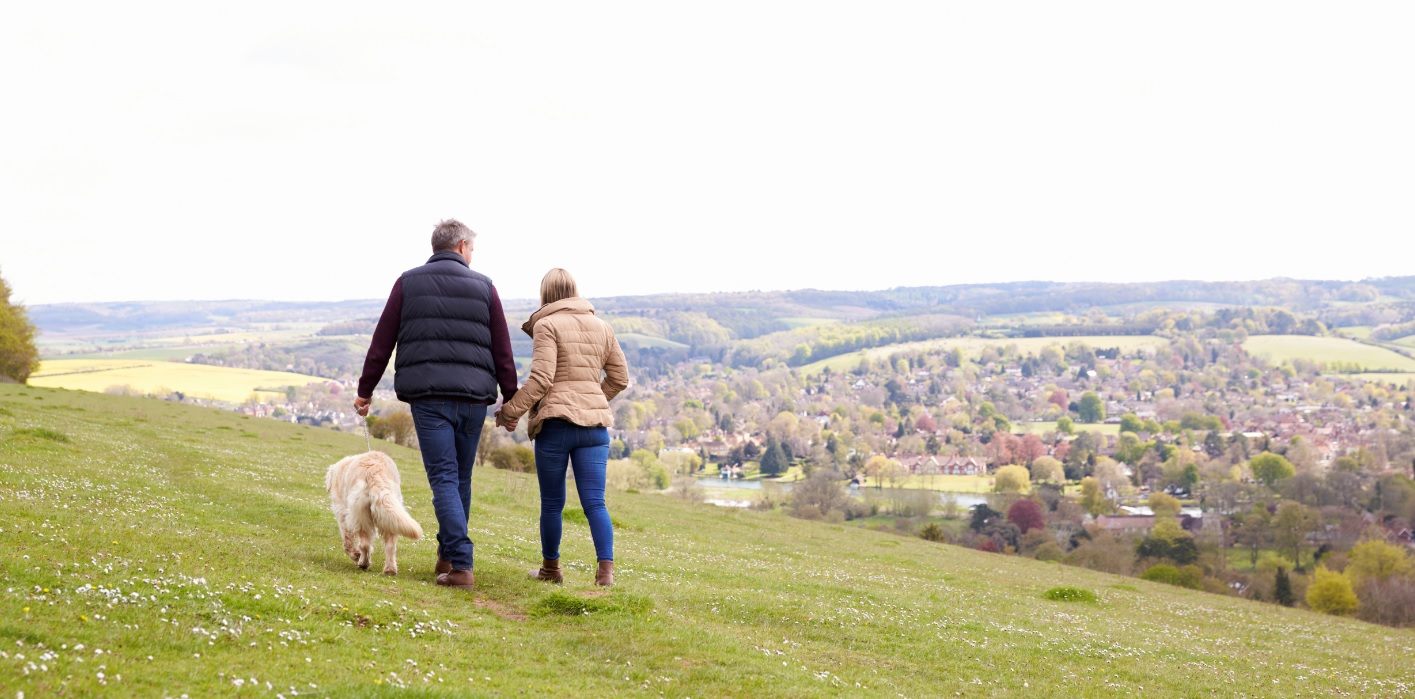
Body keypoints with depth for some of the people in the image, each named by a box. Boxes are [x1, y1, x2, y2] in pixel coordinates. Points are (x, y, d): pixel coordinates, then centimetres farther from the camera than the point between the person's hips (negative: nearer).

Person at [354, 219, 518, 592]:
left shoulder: (408, 283, 6)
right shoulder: (483, 286, 8)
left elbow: (382, 341, 6)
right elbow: (502, 350, 6)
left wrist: (365, 390, 14)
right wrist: (510, 400, 12)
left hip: (427, 396, -1)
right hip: (473, 396, 1)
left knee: (444, 479, -4)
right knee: (461, 479, 15)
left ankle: (461, 565, -14)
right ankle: (448, 555, 25)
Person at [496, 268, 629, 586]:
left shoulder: (547, 325, -4)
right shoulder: (602, 328, 13)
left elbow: (541, 378, -13)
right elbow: (620, 378, 18)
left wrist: (511, 410, -5)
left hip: (555, 421, -4)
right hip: (595, 424, 4)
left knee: (552, 502, 9)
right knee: (595, 502, 1)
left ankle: (551, 568, 20)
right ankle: (606, 569, -11)